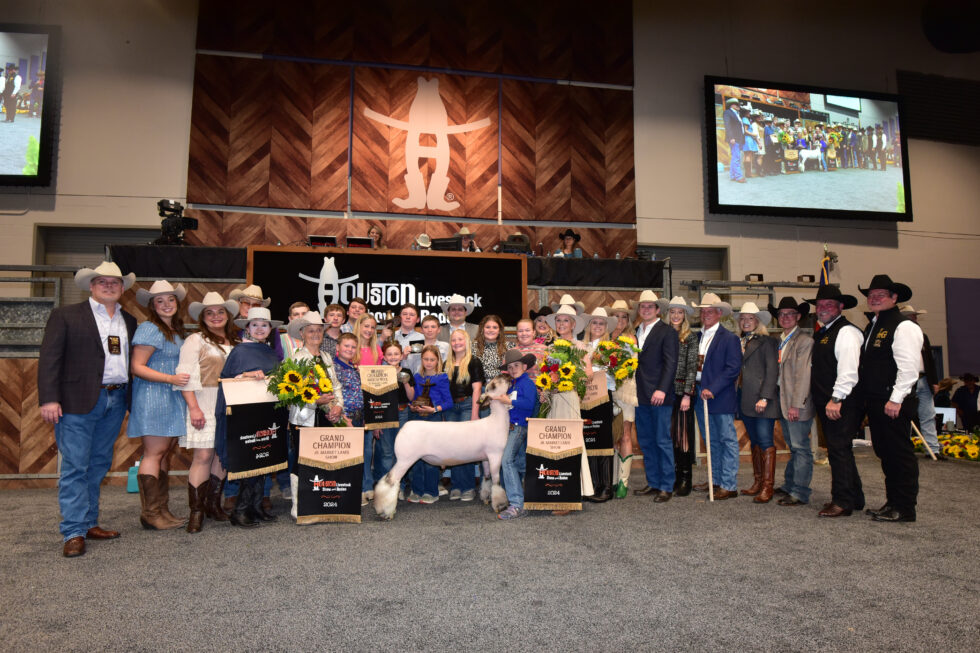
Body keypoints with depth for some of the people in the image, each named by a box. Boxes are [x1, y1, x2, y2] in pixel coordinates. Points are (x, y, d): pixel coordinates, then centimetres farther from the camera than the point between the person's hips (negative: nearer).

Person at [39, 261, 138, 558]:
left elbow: (132, 362, 12)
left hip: (115, 401, 5)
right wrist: (48, 399, -13)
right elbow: (49, 358, -4)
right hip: (78, 402, -4)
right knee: (75, 467, -2)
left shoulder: (129, 321, 14)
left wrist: (132, 400, 4)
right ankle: (74, 533, 3)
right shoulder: (65, 315, 2)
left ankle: (89, 523, 21)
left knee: (99, 466, 11)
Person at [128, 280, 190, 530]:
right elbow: (137, 367, -14)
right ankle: (150, 514, -1)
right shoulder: (149, 329, -9)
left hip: (172, 398, 8)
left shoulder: (177, 331, 16)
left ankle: (162, 510, 14)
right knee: (154, 453, -7)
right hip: (152, 397, -8)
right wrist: (171, 379, -21)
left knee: (165, 453, 9)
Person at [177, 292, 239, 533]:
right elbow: (185, 376, -7)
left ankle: (213, 504, 18)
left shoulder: (236, 342, 17)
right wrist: (194, 407, -14)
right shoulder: (195, 340, 0)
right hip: (205, 404, -5)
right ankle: (196, 511, 0)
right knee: (203, 456, -8)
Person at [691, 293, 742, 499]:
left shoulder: (729, 338, -8)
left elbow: (733, 368, -15)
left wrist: (712, 389, -20)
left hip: (720, 398, -7)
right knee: (712, 441, 16)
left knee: (727, 441, 0)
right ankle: (716, 480, 27)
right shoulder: (698, 337, 13)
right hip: (702, 396, 7)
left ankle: (729, 486, 5)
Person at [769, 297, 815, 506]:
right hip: (783, 403, 8)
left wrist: (796, 405, -18)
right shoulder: (780, 341, 15)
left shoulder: (804, 341, -10)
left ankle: (800, 493, 3)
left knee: (800, 448, -2)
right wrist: (783, 403, 11)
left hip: (797, 405, -8)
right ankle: (789, 486, 26)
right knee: (793, 447, 17)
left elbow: (803, 375, -15)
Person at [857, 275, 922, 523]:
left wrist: (895, 400, -21)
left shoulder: (903, 327, -11)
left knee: (900, 454, -1)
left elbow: (909, 368, -18)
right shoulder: (872, 326, 17)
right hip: (875, 401, 9)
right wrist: (867, 400, 17)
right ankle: (892, 502, 24)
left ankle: (904, 509, 7)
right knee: (885, 454, 14)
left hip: (893, 403, -9)